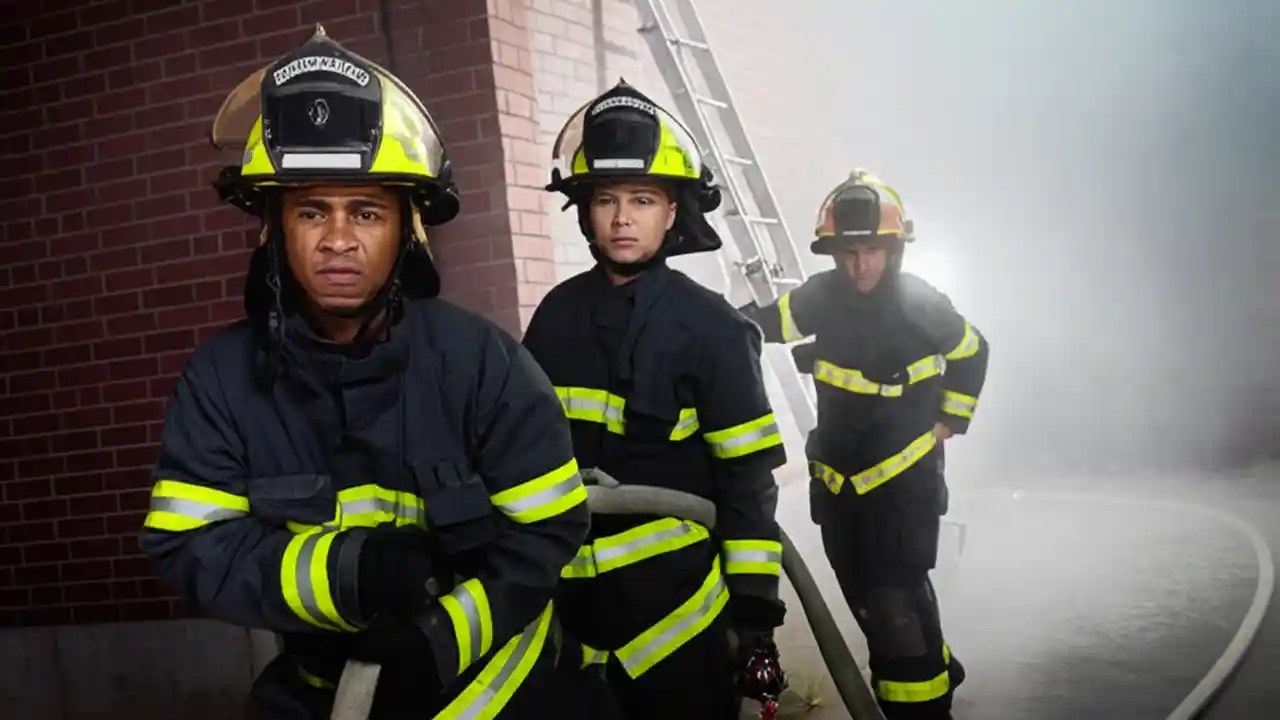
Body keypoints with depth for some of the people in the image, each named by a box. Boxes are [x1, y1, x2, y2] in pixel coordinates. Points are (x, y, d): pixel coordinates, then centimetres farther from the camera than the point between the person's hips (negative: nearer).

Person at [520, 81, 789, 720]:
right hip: (576, 598, 4)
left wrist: (755, 595, -9)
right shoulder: (557, 316, 3)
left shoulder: (709, 327, -7)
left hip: (677, 593, -4)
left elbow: (748, 473, -6)